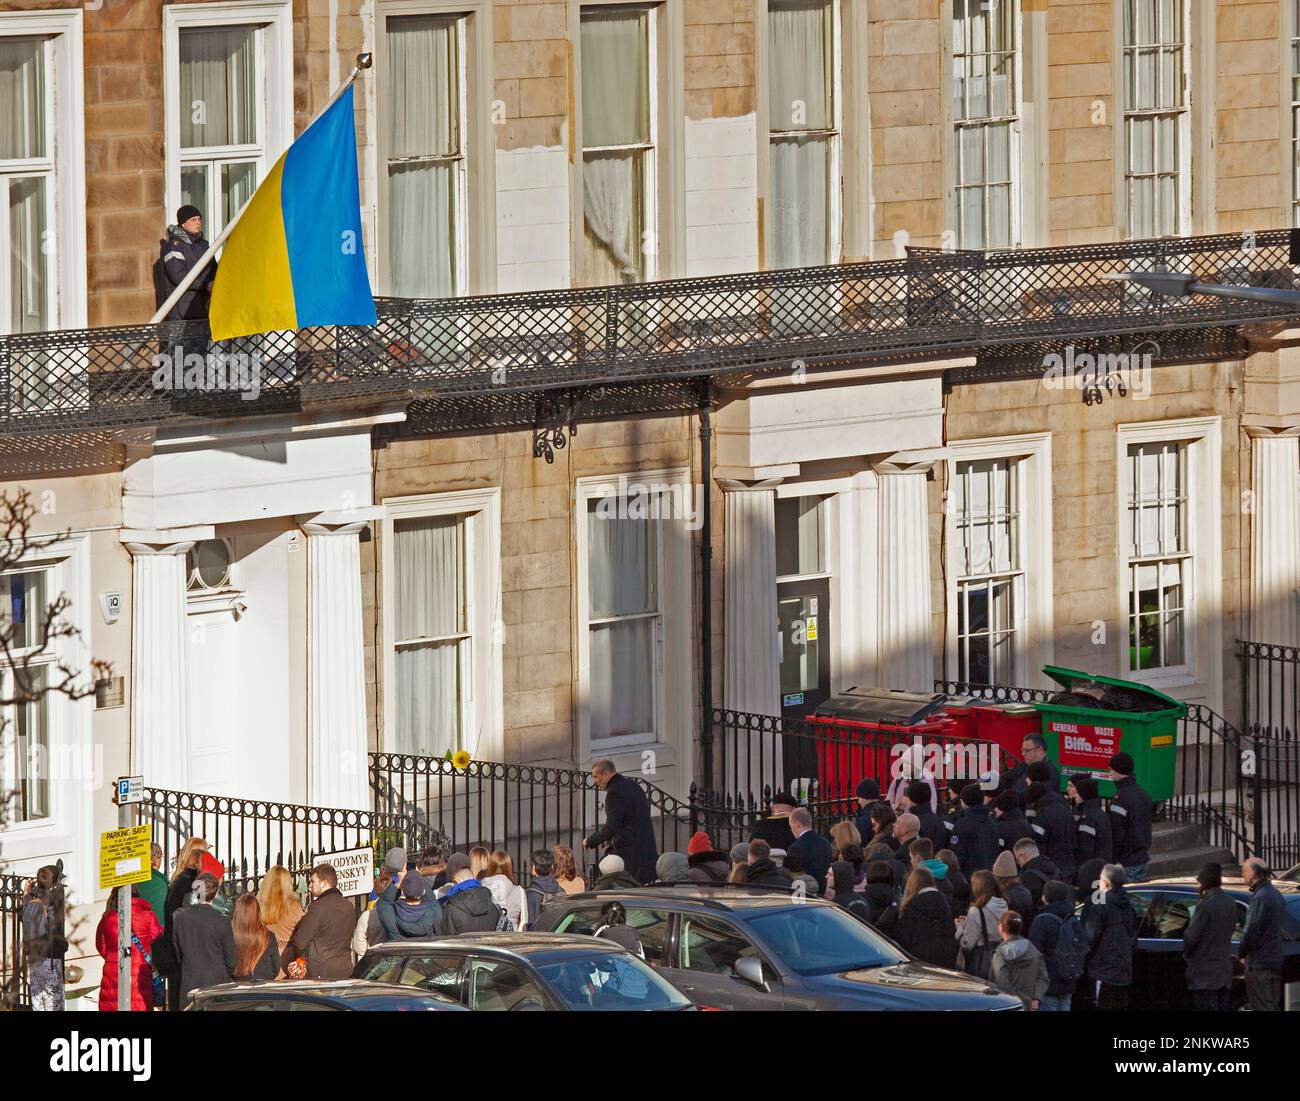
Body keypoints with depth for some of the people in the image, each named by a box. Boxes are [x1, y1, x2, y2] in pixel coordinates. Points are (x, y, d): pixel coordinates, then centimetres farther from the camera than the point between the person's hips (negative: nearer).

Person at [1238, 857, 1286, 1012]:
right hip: (1276, 962, 9)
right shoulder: (1276, 894, 13)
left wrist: (1241, 953, -2)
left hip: (1259, 964, -9)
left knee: (1261, 1008, -7)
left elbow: (1251, 933, -20)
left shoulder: (1260, 898, -18)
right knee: (1273, 1007, 14)